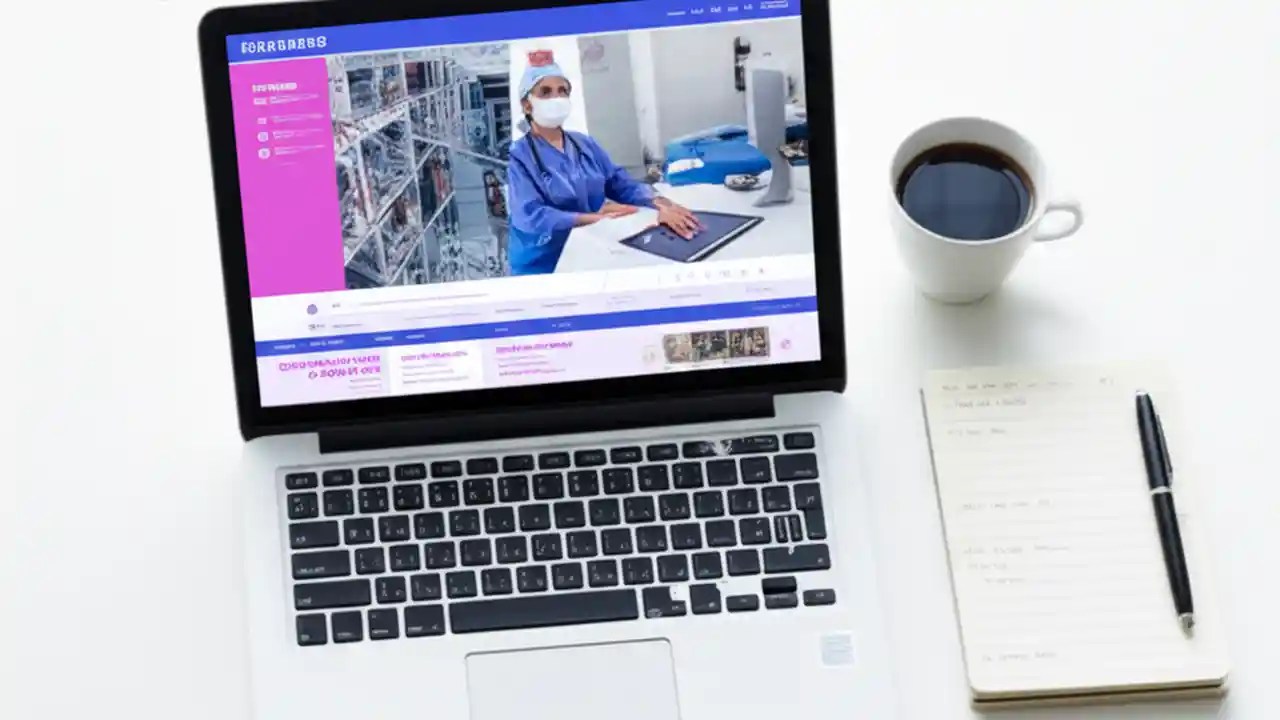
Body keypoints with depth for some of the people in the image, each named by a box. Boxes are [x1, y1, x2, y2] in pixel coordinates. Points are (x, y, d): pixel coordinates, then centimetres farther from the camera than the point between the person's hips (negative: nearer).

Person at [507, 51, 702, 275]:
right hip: (544, 269, -5)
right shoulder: (519, 157, -3)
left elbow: (623, 185, 5)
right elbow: (530, 216, -16)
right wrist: (597, 218, -24)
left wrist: (661, 205, -17)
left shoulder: (585, 144, 12)